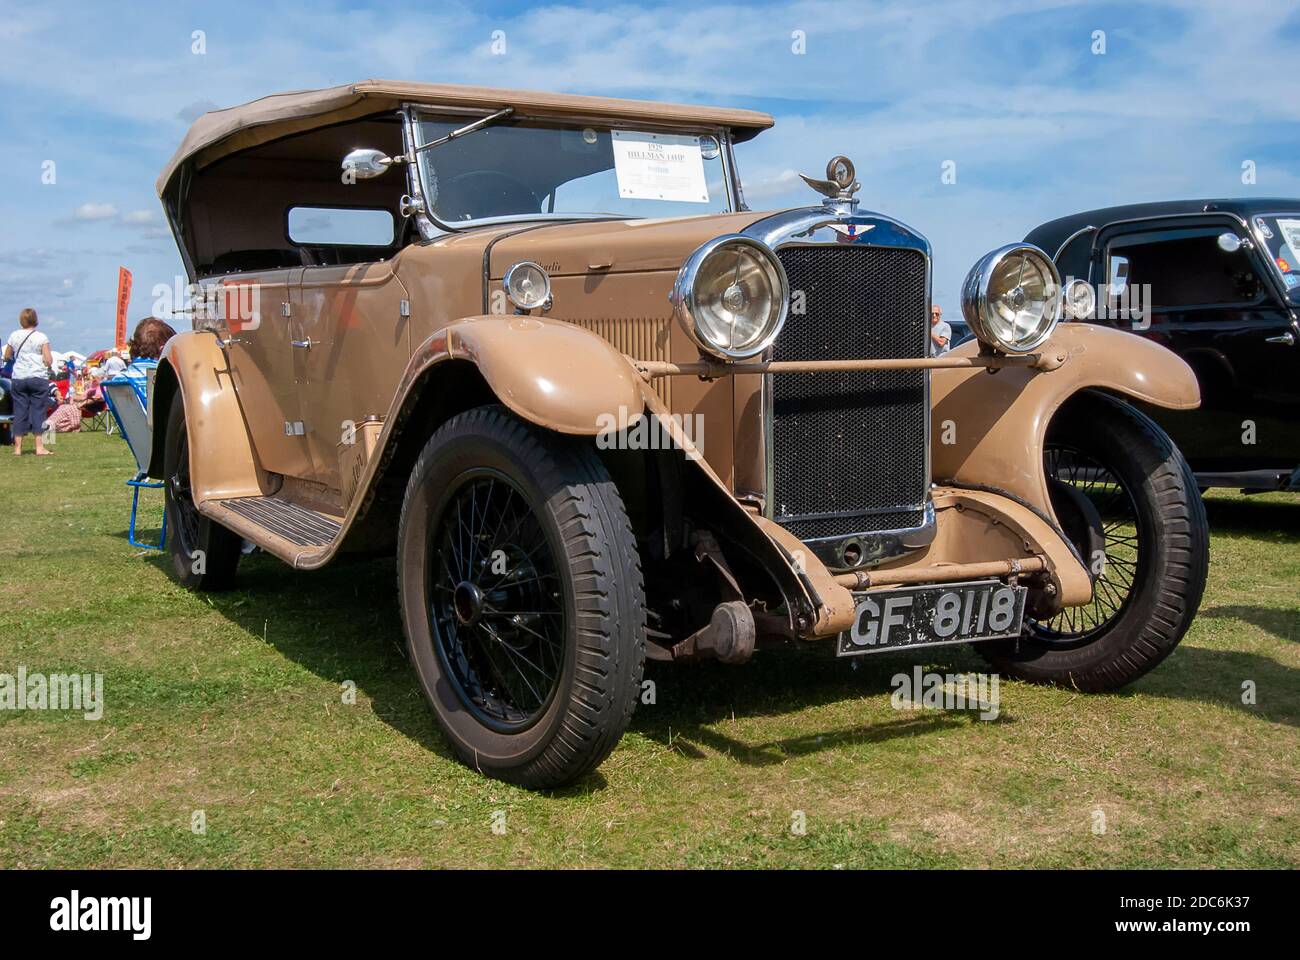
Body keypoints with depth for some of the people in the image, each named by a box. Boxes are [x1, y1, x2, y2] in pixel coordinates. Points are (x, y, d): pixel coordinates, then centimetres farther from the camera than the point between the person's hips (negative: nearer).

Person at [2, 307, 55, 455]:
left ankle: (18, 447, 9)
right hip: (38, 377, -3)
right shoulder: (41, 337, -5)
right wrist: (50, 368, 11)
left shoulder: (14, 336, 5)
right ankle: (39, 447, 0)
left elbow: (6, 357, 14)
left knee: (20, 411, 7)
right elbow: (48, 360, -10)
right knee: (38, 411, 1)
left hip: (19, 378, 3)